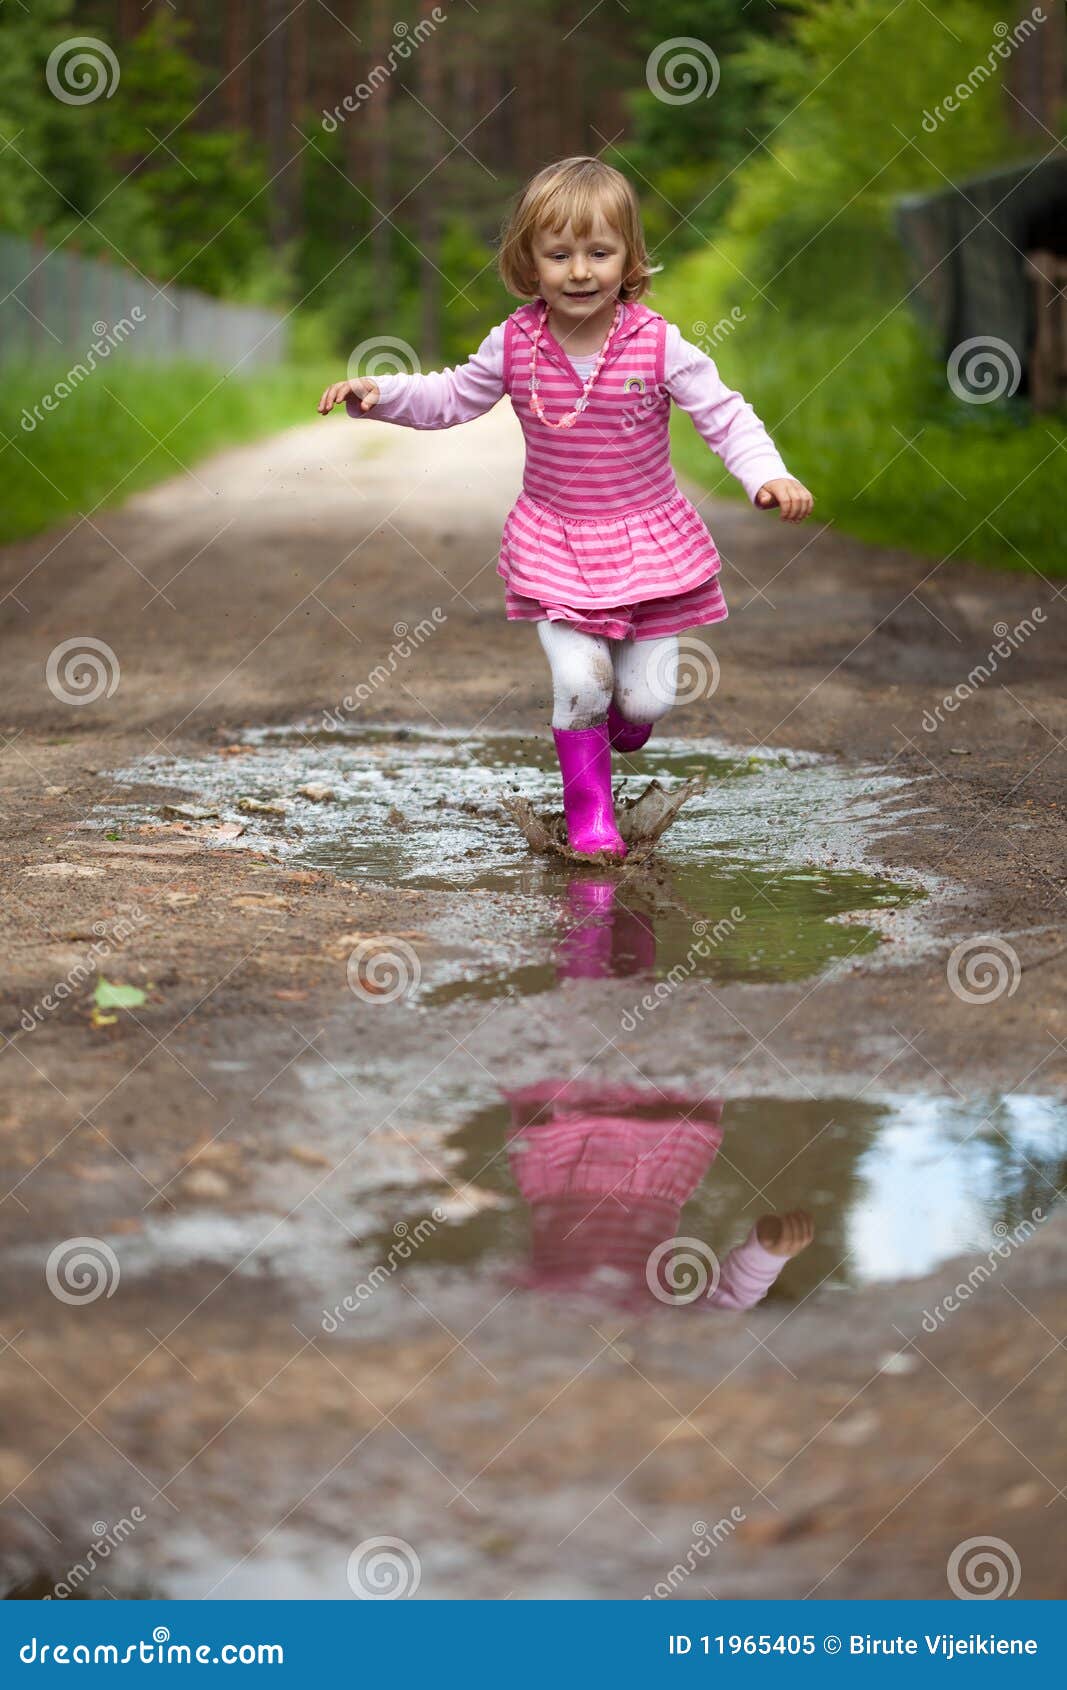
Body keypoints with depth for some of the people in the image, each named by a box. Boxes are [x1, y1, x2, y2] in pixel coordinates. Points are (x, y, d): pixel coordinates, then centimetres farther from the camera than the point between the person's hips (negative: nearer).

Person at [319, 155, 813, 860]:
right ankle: (588, 807, 13)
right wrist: (377, 392, -6)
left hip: (648, 539, 0)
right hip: (556, 546, 1)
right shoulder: (514, 343, -9)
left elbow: (723, 413, -12)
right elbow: (449, 398, 7)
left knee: (645, 696, 1)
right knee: (579, 681, -11)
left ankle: (628, 707, 41)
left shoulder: (658, 344, -15)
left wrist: (768, 475, -28)